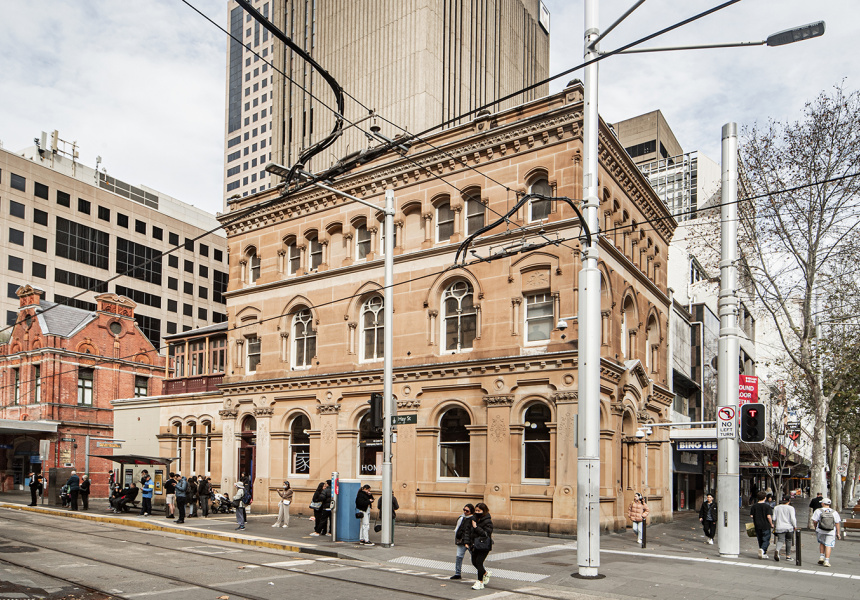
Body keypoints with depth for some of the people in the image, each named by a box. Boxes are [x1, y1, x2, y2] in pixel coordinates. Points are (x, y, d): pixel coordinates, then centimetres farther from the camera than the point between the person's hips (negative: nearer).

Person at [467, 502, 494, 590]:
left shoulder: (488, 521, -12)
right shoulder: (475, 519, 11)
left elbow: (486, 533, -20)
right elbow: (470, 531, 19)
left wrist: (476, 527, -21)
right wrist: (468, 542, 13)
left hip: (484, 545, -8)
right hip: (476, 545, 8)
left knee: (479, 562, -10)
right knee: (474, 562, 10)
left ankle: (480, 582, 2)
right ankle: (486, 573, 35)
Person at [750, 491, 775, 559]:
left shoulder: (754, 506, 3)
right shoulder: (767, 506, -9)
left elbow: (751, 515, 3)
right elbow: (769, 516, -16)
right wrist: (771, 524, -2)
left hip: (757, 525, 4)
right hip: (766, 525, -4)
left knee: (760, 540, 14)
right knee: (766, 539, 3)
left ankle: (764, 553, 19)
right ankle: (762, 549, -21)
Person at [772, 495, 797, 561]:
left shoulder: (777, 507, 6)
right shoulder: (791, 508, -4)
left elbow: (774, 518, 7)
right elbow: (793, 518, -10)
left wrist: (774, 526, 17)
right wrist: (795, 526, 2)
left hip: (779, 528, 2)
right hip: (789, 527, -2)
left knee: (780, 540, 0)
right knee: (788, 541, 13)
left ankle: (777, 550, -29)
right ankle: (788, 556, 18)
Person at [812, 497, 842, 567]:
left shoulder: (818, 511, -4)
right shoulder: (834, 512, 0)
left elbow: (814, 521, -6)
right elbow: (837, 523, -1)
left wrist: (816, 528, 12)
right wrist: (837, 533, 6)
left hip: (820, 531, 0)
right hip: (831, 532, 0)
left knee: (822, 543, 22)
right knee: (828, 545, 2)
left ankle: (821, 557, 13)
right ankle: (826, 561, -3)